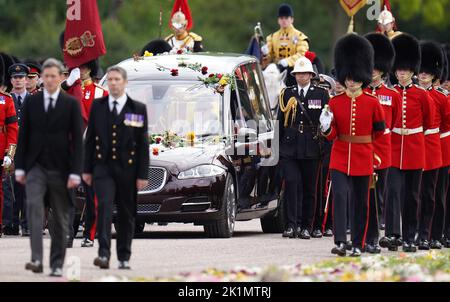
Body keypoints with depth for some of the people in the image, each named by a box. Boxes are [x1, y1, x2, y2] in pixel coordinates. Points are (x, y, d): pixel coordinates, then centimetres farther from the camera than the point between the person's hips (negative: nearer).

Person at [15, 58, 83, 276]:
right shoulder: (31, 103, 6)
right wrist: (20, 168, 2)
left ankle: (57, 264, 14)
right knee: (34, 206, -20)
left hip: (60, 169, -1)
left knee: (60, 219, 4)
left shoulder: (71, 104, 1)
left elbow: (77, 140, -2)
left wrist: (75, 173, -9)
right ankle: (36, 259, -26)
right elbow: (23, 136, 8)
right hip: (36, 167, 1)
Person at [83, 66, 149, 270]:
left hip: (127, 169, 0)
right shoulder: (97, 106, 7)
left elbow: (143, 144, 1)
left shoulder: (138, 109, 2)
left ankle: (124, 258, 17)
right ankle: (103, 254, -23)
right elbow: (90, 139, 10)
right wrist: (87, 169, 5)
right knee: (104, 207, -17)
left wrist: (142, 175, -4)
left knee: (126, 214, 7)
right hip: (103, 167, 0)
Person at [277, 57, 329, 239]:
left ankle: (306, 227, 11)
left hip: (312, 149, 0)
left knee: (310, 188, 4)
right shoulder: (287, 94, 9)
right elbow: (280, 121, 12)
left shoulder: (321, 94, 5)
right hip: (289, 147, 0)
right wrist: (277, 145, 7)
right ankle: (291, 224, -11)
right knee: (291, 183, -12)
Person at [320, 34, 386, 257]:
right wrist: (326, 128, -18)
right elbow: (332, 135, 2)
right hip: (340, 157, 0)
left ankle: (358, 245, 14)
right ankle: (340, 242, -18)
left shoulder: (372, 102, -1)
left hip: (363, 157, 0)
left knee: (360, 202, 6)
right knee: (340, 195, -15)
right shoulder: (335, 102, 1)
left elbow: (380, 131, 11)